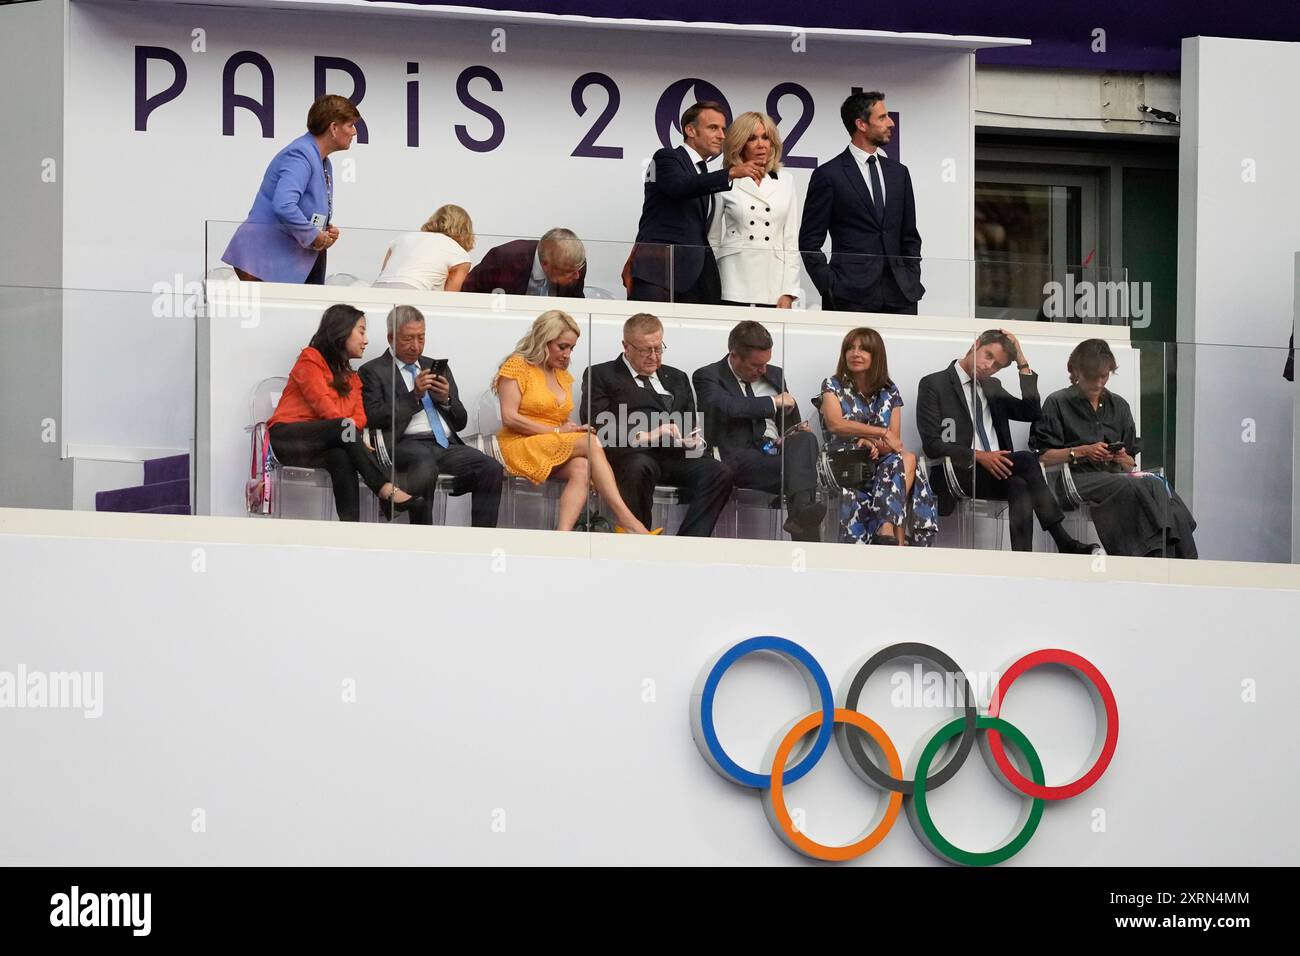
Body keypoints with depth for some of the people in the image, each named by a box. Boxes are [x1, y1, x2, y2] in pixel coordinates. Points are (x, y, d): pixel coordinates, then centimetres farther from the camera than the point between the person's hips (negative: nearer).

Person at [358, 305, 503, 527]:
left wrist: (446, 399, 4)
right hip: (407, 443, -5)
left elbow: (460, 421, 25)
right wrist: (414, 396, -9)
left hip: (446, 444, 5)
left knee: (492, 468, -23)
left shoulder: (436, 367, 27)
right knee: (425, 463, -40)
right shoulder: (373, 371, 12)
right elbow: (374, 417, -4)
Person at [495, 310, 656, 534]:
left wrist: (573, 428, -2)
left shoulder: (564, 377, 23)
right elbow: (509, 417, -9)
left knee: (581, 469, -31)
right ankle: (625, 519, -36)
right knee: (591, 443, -27)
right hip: (522, 447, -6)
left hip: (559, 449, 6)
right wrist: (555, 431, -11)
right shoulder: (517, 366, 1)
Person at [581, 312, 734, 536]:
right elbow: (598, 426, -1)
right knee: (639, 467, -41)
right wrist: (643, 436, -13)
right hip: (633, 453, -4)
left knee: (719, 473, -26)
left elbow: (692, 425, 28)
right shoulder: (601, 375, 14)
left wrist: (694, 440, 2)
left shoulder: (677, 378, 31)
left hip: (677, 455, 4)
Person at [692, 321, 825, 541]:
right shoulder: (707, 377, 6)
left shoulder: (774, 375, 26)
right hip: (737, 460, -5)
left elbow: (791, 423, 31)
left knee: (806, 439, -32)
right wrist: (774, 403, -6)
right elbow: (727, 407, -15)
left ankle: (802, 511, -54)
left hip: (775, 454, 5)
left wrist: (798, 432, 5)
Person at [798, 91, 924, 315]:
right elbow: (810, 241, 1)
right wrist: (829, 288, -7)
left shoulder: (898, 173, 17)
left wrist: (912, 281, 8)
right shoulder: (828, 175, 1)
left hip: (900, 296, 5)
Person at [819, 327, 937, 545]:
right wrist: (882, 433, -15)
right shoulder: (833, 386, 7)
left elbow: (895, 442, 7)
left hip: (878, 461, 4)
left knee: (907, 459, -32)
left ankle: (887, 531, -47)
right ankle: (898, 539, -48)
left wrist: (874, 445, -17)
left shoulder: (889, 391, 16)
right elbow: (835, 424, -14)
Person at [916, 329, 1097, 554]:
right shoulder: (934, 384, 2)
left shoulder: (992, 387, 23)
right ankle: (1065, 543, -28)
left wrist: (1023, 364, 7)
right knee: (1028, 461, -27)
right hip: (960, 474, -6)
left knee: (1020, 486, -30)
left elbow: (1031, 413, 11)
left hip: (996, 470, 6)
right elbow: (932, 445, -7)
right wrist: (978, 456, -18)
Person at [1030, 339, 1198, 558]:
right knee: (1130, 488, -35)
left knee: (1156, 485, -31)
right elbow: (1041, 456, 0)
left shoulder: (1118, 406, 23)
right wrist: (1082, 452, -10)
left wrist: (1123, 459, -4)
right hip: (1078, 477, -4)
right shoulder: (1058, 403, 10)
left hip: (1113, 475, 4)